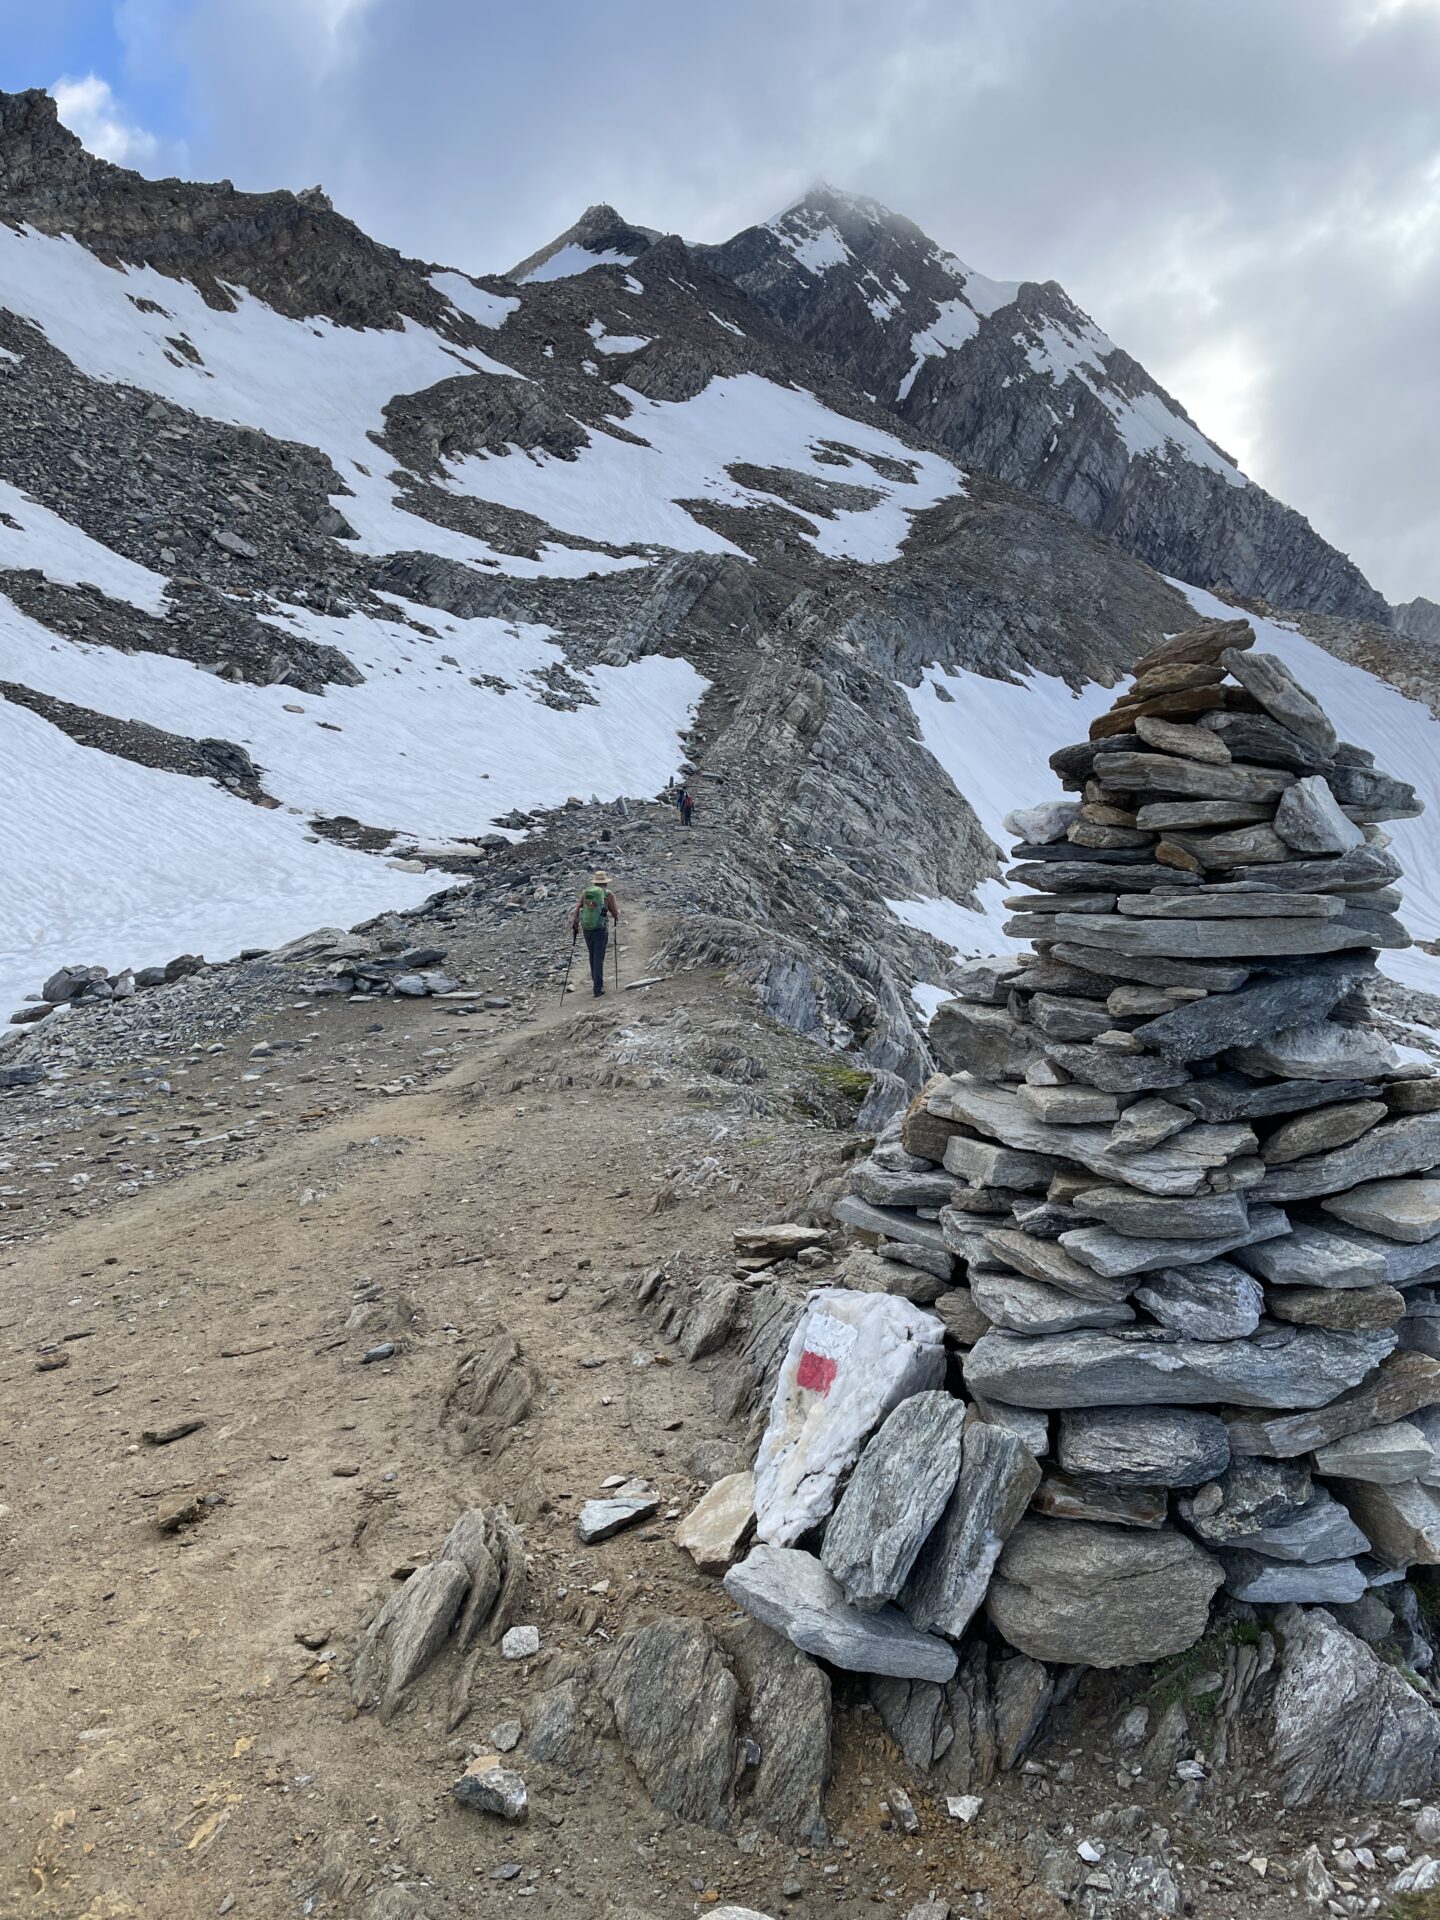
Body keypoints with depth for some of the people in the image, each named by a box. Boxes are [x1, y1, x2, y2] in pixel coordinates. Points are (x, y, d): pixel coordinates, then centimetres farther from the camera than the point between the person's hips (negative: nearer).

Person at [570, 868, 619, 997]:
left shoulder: (585, 891, 3)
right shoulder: (608, 894, -6)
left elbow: (577, 909, -4)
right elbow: (616, 914, 1)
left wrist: (573, 926, 1)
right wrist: (618, 912, 23)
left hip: (586, 929, 4)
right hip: (601, 930, -4)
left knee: (592, 956, 22)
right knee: (599, 959, -1)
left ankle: (596, 981, 35)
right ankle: (598, 989, -4)